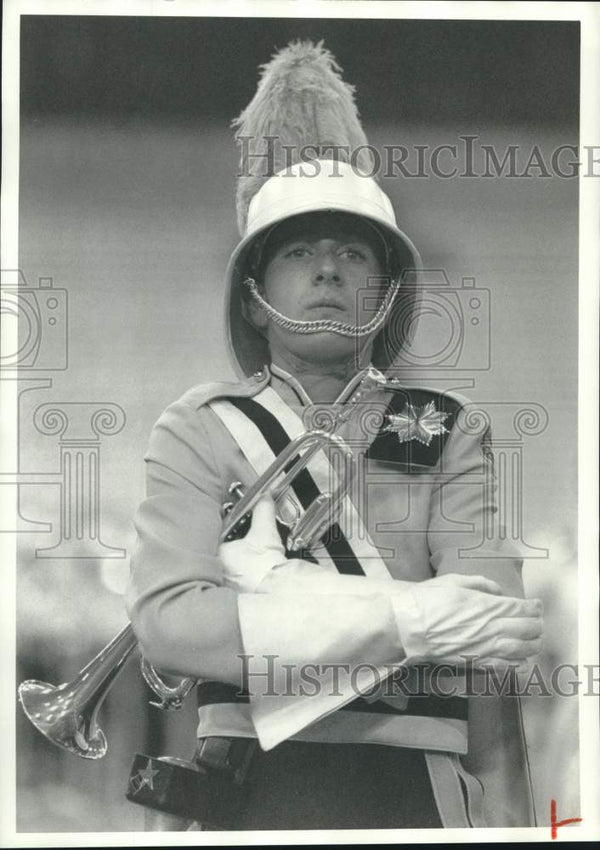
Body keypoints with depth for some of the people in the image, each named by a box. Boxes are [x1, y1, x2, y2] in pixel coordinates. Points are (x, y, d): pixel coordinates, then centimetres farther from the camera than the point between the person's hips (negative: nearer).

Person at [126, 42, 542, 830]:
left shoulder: (445, 431, 7)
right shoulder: (198, 431, 5)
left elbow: (489, 627, -6)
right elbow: (167, 620, -11)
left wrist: (505, 814, -21)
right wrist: (405, 619, -17)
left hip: (417, 786, 1)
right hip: (256, 785, -1)